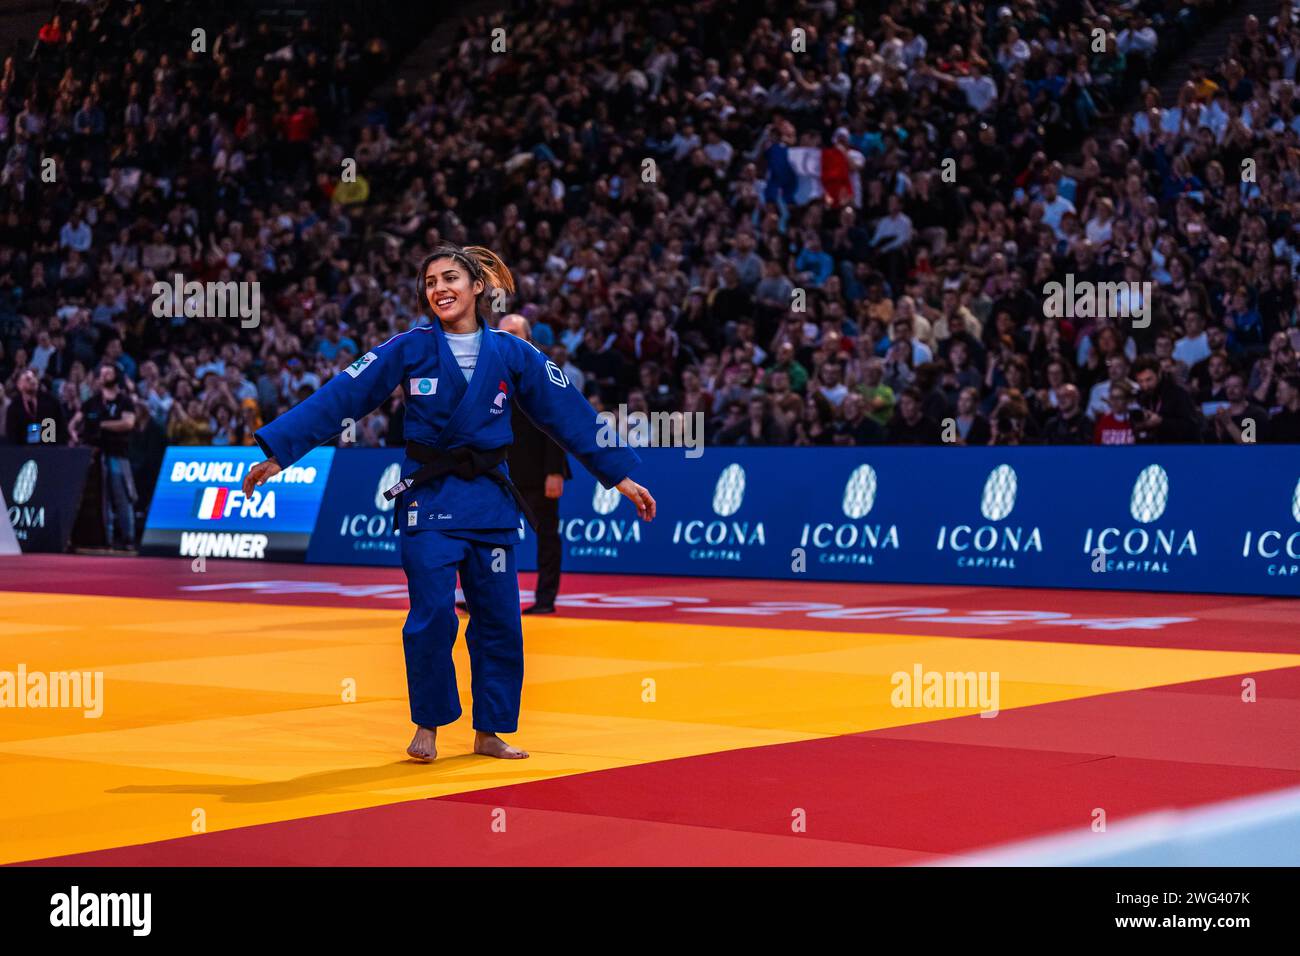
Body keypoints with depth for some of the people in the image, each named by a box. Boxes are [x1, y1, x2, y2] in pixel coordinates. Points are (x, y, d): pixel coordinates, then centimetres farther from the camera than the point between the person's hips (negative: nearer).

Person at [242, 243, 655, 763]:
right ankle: (427, 726, 10)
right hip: (429, 497, -2)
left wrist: (621, 475, 7)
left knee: (498, 618, 4)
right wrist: (279, 453, -12)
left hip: (489, 499, 2)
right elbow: (339, 397, -7)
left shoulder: (512, 354, 1)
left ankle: (489, 732, 20)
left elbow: (569, 413, 6)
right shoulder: (409, 349, -4)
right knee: (432, 615, -10)